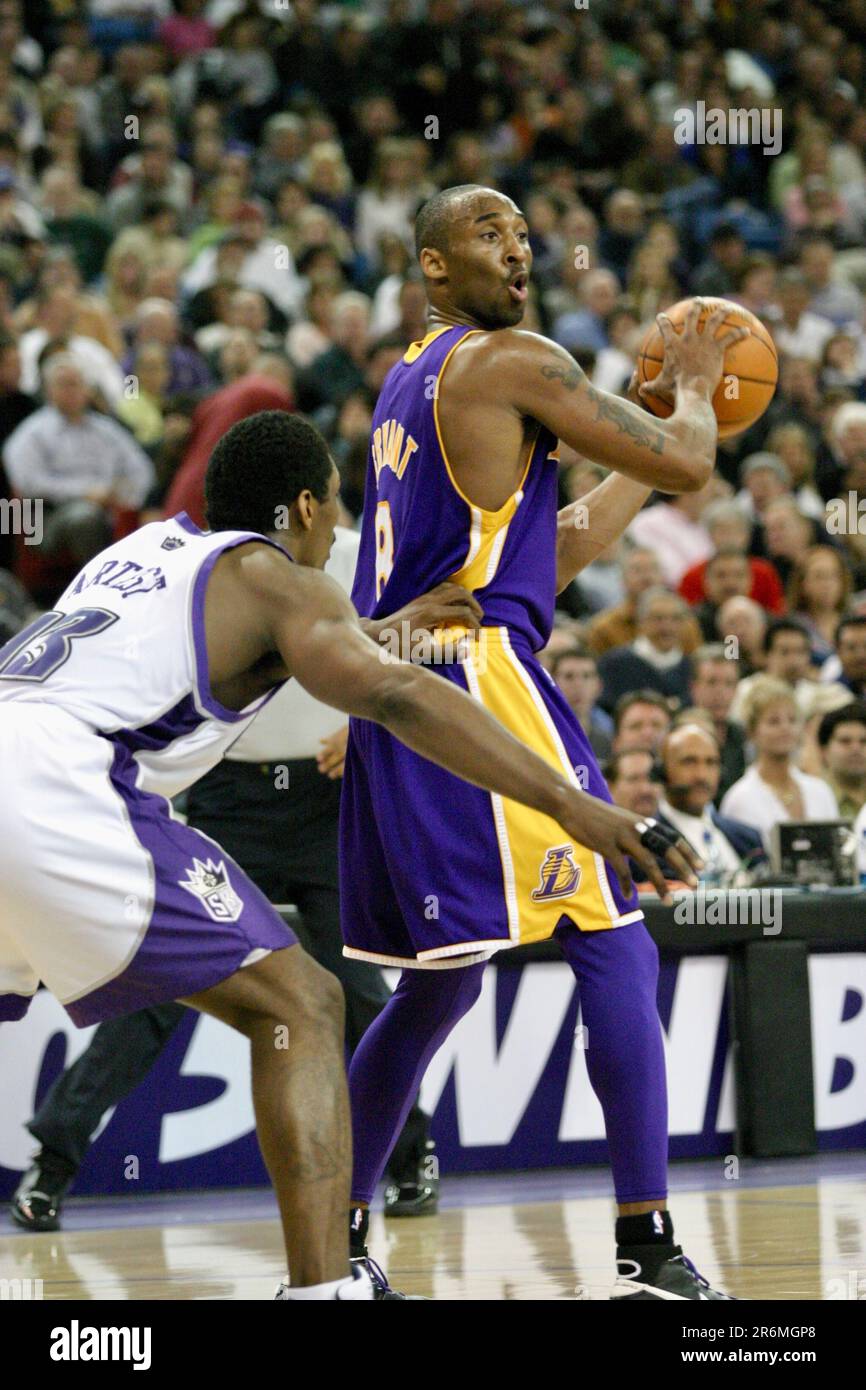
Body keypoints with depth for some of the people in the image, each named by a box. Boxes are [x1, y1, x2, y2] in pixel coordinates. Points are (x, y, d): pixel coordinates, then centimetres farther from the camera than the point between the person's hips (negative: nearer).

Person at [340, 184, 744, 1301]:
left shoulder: (410, 383, 23)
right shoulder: (512, 363, -6)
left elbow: (548, 557, 27)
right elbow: (685, 466, -8)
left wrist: (658, 432, 30)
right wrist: (691, 387, 13)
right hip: (476, 670, -9)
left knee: (440, 980, 18)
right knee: (615, 949, -8)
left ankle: (338, 1241, 19)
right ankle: (647, 1249, -14)